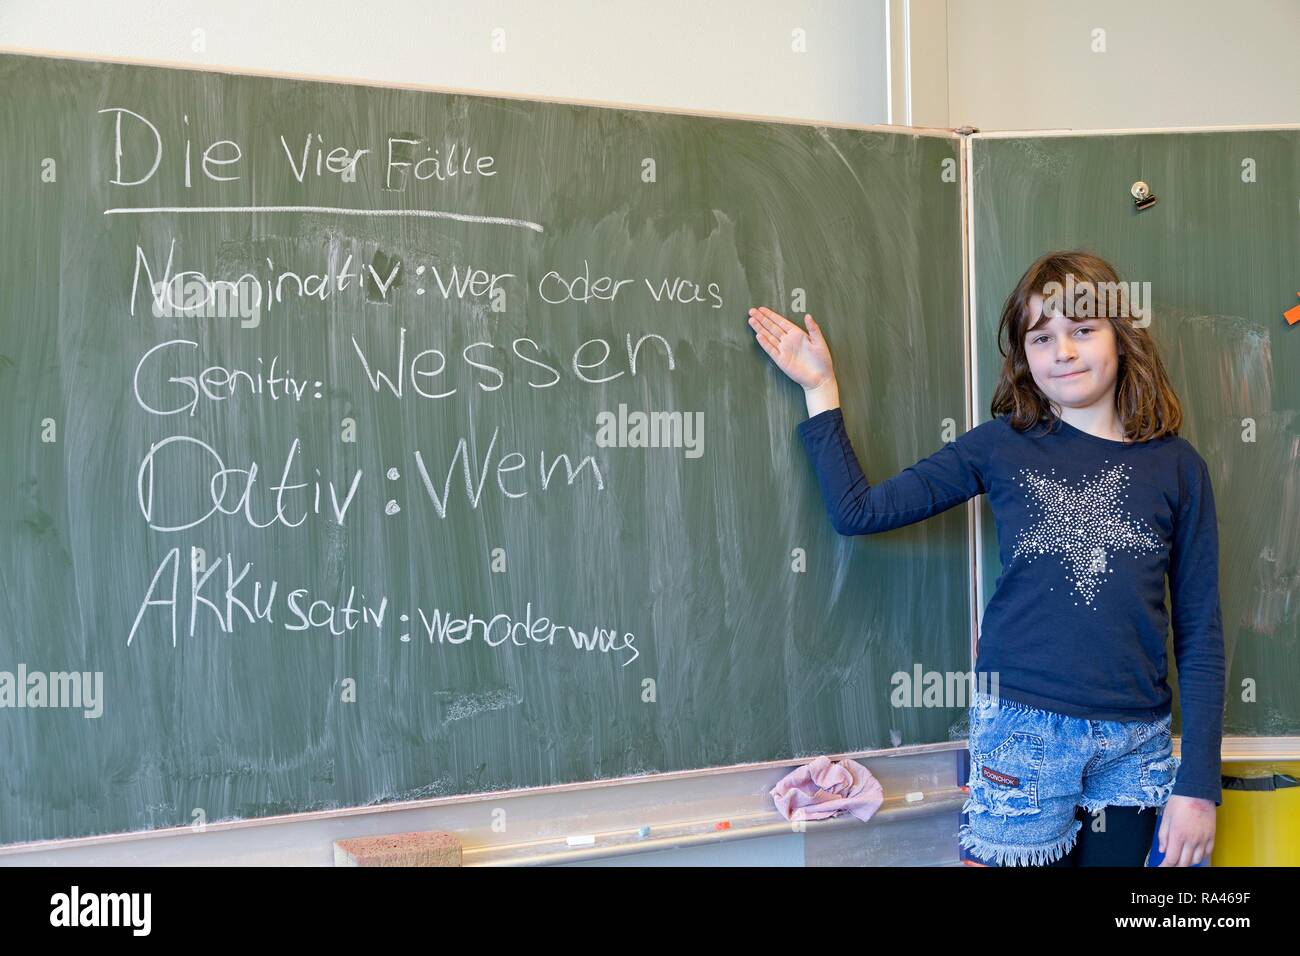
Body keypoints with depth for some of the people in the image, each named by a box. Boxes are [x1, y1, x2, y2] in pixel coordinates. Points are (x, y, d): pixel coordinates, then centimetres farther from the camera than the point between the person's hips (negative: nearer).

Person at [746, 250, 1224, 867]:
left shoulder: (1177, 467, 2)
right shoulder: (1003, 446, 1)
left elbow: (1200, 631, 3)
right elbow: (858, 510, -1)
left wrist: (1198, 784, 0)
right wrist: (820, 389, -1)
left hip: (1136, 746, 2)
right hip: (1024, 730, -1)